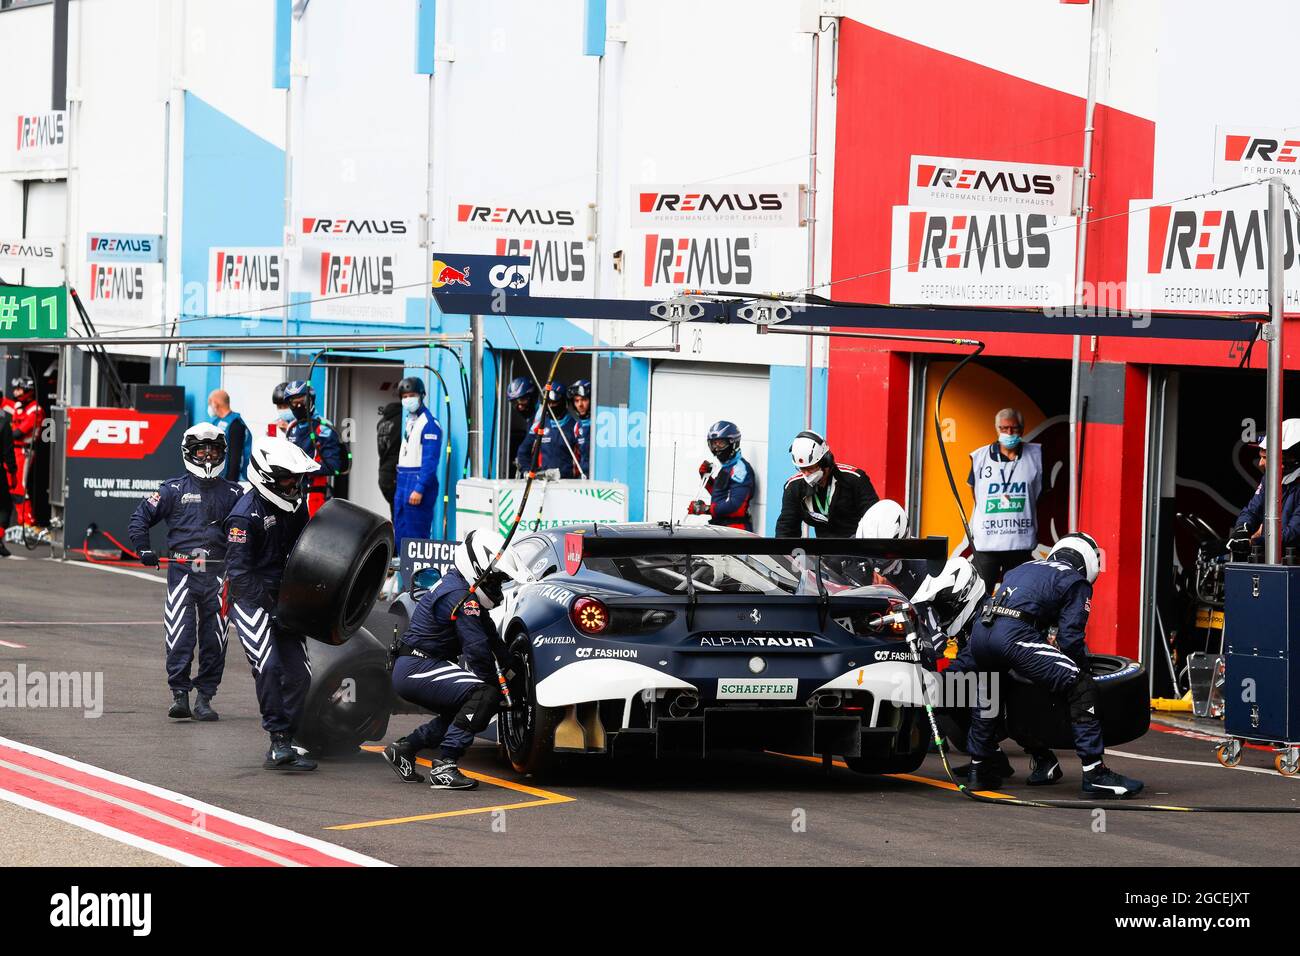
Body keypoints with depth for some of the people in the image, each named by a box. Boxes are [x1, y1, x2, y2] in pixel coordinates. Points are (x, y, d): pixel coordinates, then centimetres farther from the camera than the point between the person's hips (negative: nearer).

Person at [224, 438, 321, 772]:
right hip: (250, 597, -7)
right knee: (268, 666, -25)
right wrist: (271, 608, -21)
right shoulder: (246, 514, -15)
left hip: (283, 597, 8)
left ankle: (281, 751, 5)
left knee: (298, 674, 0)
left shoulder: (296, 505, 9)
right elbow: (239, 572, -17)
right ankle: (280, 741, -22)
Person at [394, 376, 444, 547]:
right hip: (403, 482, 10)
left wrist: (419, 489, -23)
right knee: (400, 534, 12)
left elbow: (430, 460, -18)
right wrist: (401, 480, 17)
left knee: (415, 535, -10)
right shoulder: (409, 421, 16)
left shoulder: (429, 424, -12)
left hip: (419, 482, -10)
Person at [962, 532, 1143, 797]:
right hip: (1015, 634, -7)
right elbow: (1070, 638, 3)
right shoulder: (1076, 582, 15)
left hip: (979, 632, 7)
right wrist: (1083, 670, 19)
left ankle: (980, 766, 42)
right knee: (1081, 687, -4)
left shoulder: (1022, 569, 35)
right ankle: (1094, 773, -9)